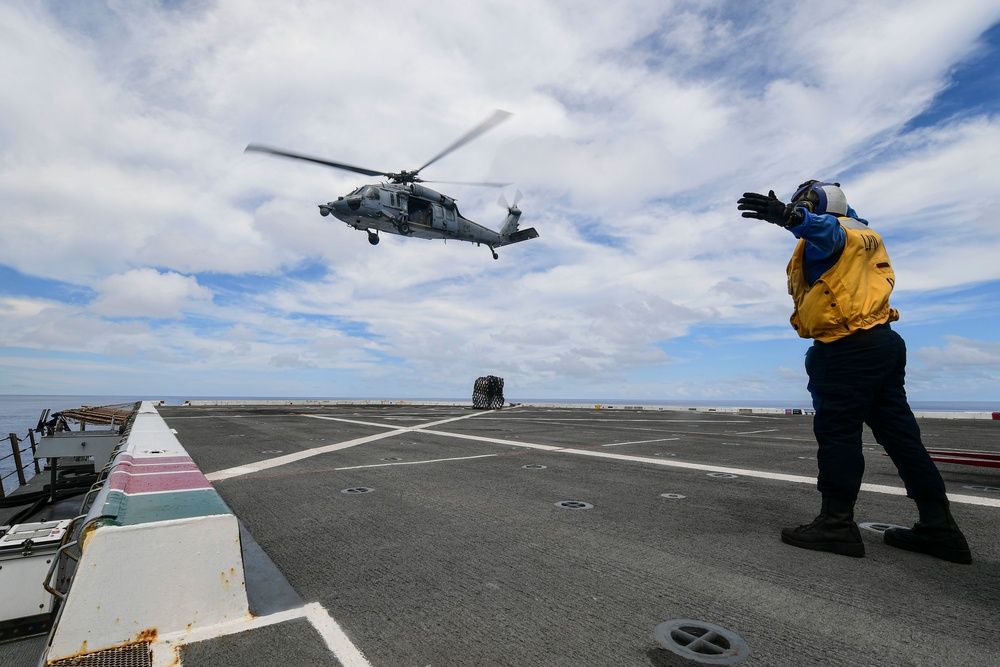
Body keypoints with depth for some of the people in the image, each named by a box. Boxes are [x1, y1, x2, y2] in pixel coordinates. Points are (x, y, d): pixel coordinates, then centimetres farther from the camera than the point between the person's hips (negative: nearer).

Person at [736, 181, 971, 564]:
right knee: (898, 433, 12)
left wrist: (789, 217, -48)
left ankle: (837, 523, -1)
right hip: (883, 341, 10)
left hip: (848, 348, -10)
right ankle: (938, 526, 18)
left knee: (837, 432, -6)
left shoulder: (835, 232, -3)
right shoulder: (866, 236, 25)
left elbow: (826, 231, -30)